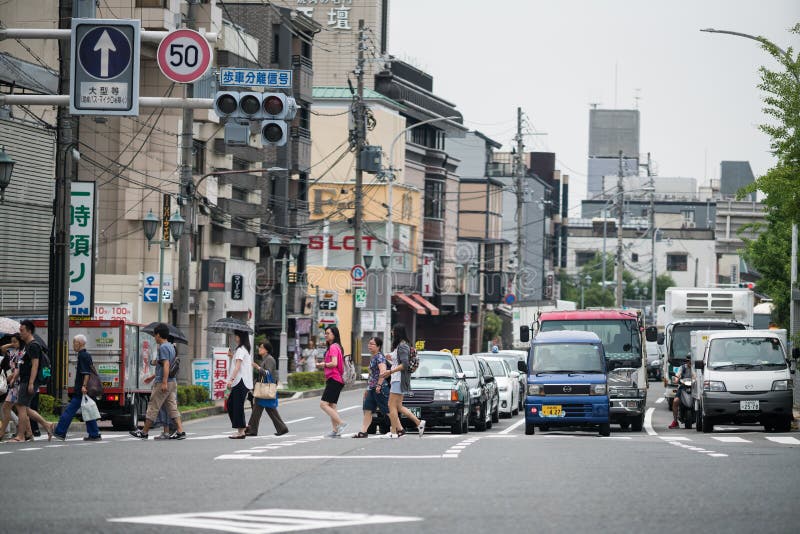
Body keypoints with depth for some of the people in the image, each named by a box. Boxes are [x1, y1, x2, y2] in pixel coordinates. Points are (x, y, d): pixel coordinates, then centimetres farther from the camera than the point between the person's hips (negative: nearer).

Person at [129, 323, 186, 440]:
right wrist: (153, 377, 35)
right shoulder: (171, 347, 17)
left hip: (162, 383, -9)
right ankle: (180, 431, -3)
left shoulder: (163, 347, -13)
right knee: (172, 407, 5)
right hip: (172, 382, 9)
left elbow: (166, 365, -22)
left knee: (153, 407, 1)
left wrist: (164, 382, -26)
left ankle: (144, 432, 8)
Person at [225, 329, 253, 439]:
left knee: (238, 406, -7)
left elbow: (237, 366, -21)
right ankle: (242, 426, 15)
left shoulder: (241, 350, -12)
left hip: (240, 382, -10)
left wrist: (231, 379, -27)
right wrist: (233, 356, 16)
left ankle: (241, 431, -6)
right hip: (240, 382, 10)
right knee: (231, 404, 14)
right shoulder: (247, 349, 18)